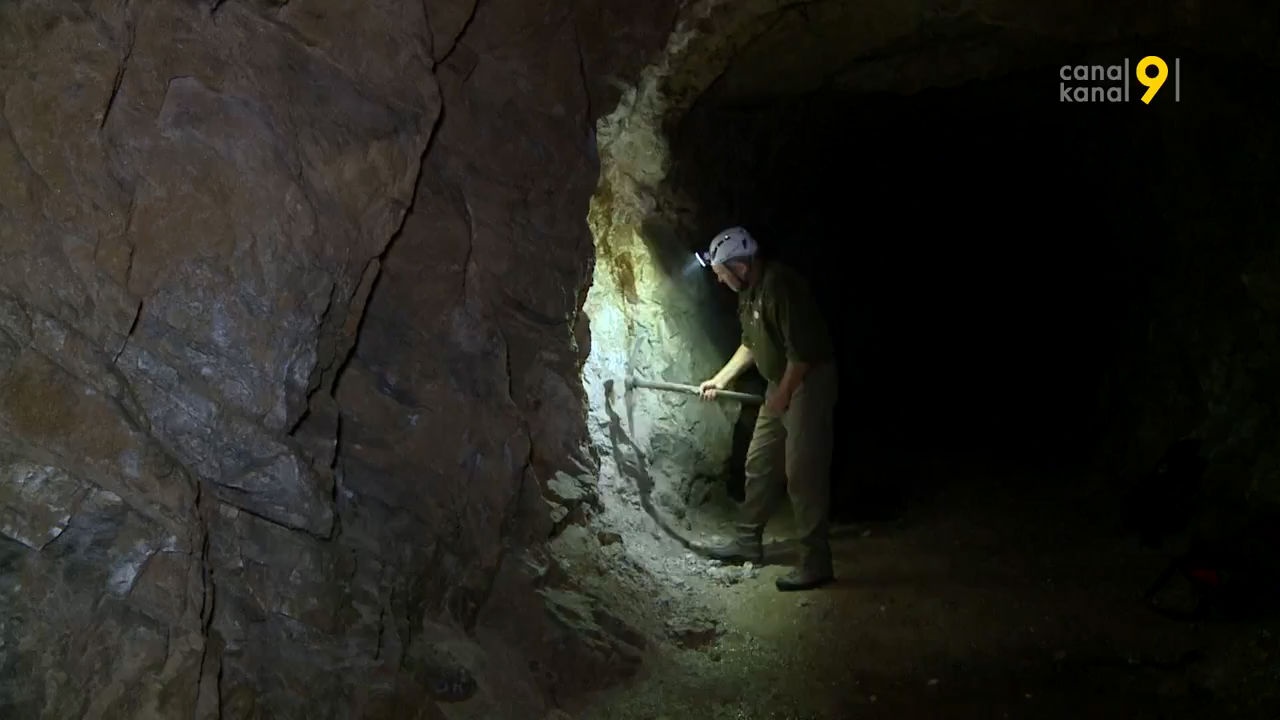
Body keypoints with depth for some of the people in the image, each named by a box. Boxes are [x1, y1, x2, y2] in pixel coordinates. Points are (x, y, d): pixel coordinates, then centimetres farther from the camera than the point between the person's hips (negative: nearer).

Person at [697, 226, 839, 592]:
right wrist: (720, 379, 21)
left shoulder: (780, 285, -24)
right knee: (759, 464, 15)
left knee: (802, 474, -9)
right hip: (781, 384, 10)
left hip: (809, 382, -10)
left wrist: (783, 394, -18)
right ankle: (747, 541, 28)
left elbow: (802, 349, -26)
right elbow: (751, 343, 21)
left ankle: (817, 563, -2)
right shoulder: (749, 292, 8)